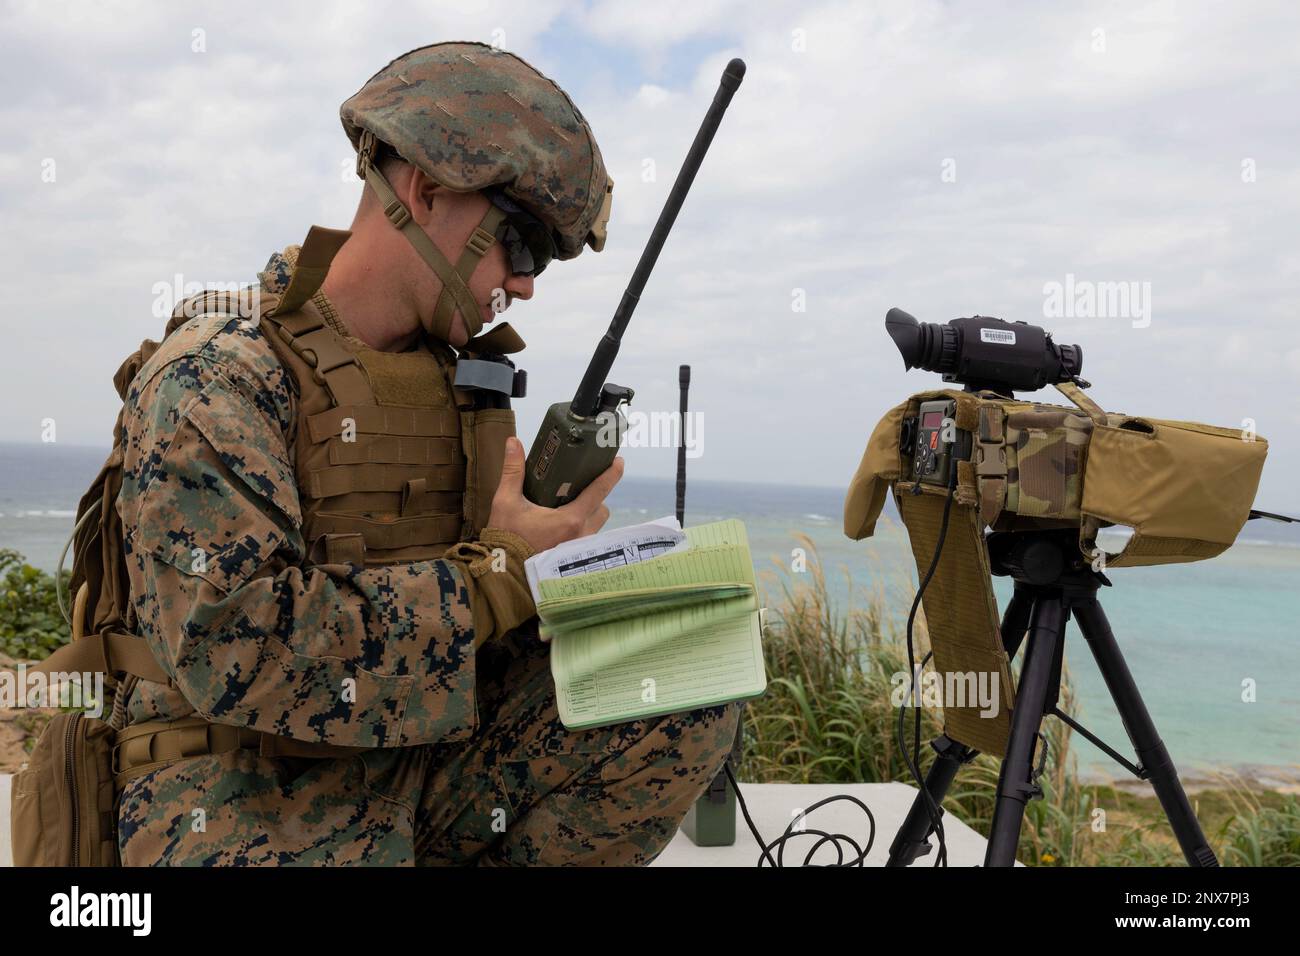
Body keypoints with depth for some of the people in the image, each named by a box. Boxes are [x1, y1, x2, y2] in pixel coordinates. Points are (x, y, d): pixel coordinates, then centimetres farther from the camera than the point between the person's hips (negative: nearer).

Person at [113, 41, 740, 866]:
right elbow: (231, 644, -25)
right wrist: (500, 575, -21)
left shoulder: (467, 374, 10)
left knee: (695, 696, -9)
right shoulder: (216, 375, -13)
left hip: (438, 747, 7)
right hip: (254, 792, -7)